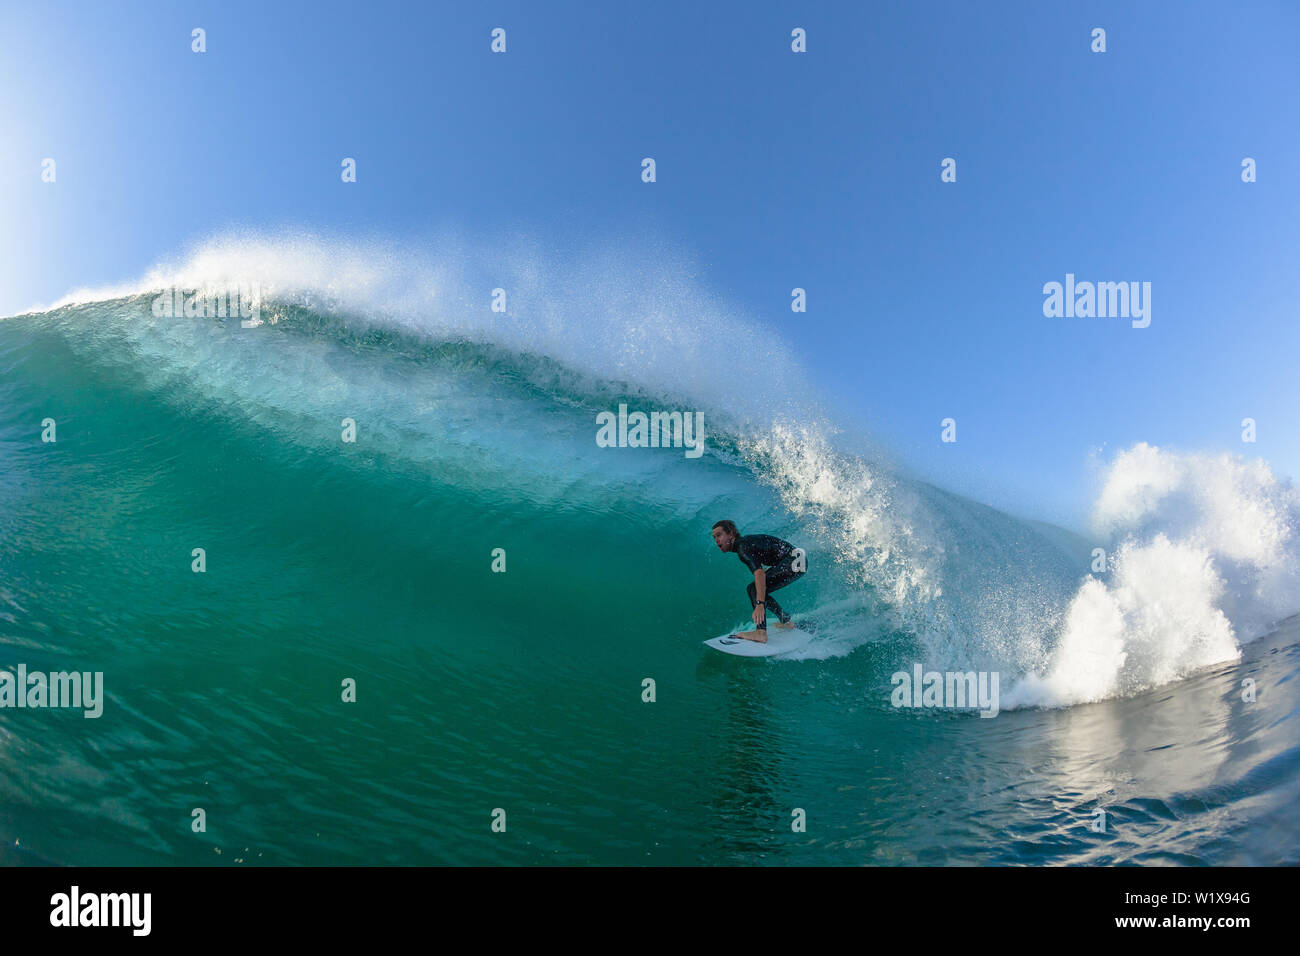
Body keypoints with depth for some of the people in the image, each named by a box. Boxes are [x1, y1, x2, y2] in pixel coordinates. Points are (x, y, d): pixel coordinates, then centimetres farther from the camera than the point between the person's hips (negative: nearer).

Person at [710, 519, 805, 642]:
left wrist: (760, 604, -42)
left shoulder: (743, 546, -18)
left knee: (754, 588, -20)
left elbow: (759, 573, -33)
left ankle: (761, 633, -30)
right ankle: (786, 621, 28)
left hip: (795, 561, -10)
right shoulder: (744, 541, 11)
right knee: (760, 591, 15)